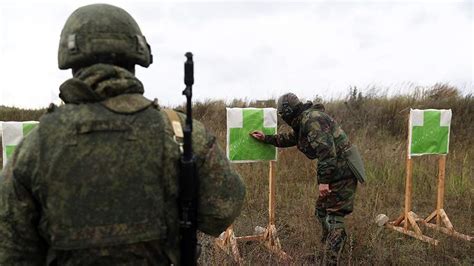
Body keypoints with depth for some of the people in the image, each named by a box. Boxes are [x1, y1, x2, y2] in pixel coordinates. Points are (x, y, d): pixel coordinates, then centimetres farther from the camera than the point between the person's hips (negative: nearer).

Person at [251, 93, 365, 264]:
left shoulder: (312, 119, -19)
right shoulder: (303, 122, 14)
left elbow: (326, 150, -27)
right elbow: (288, 139, 33)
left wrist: (323, 180, -26)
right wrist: (266, 138, 35)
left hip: (342, 171, -10)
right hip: (336, 170, 10)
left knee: (333, 215, -6)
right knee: (321, 210, 17)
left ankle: (332, 259, 1)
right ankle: (327, 248, 30)